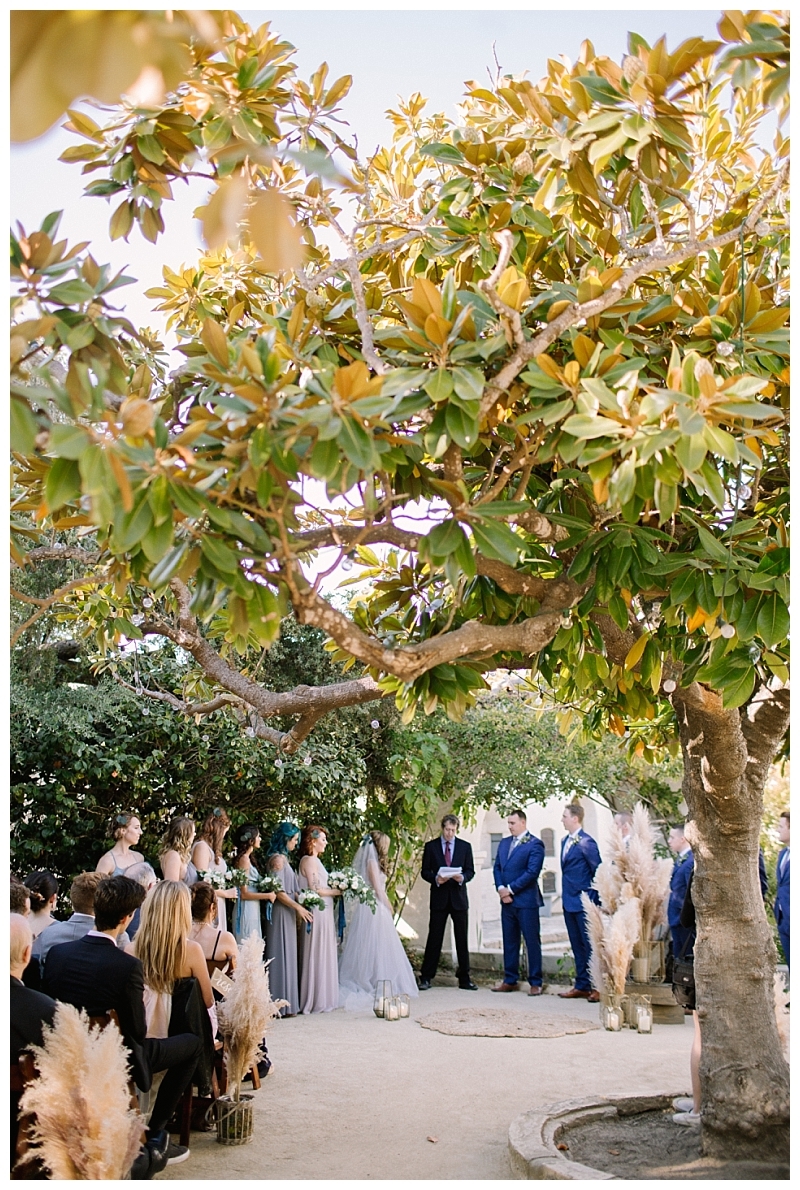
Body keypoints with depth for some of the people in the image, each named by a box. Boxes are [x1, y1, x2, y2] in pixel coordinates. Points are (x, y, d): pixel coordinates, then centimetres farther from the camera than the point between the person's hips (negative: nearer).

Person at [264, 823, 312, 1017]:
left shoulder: (283, 858, 15)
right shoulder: (278, 859, -14)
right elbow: (278, 891, -18)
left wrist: (298, 910, 12)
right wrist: (298, 907, -13)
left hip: (288, 912, 9)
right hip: (280, 913, -9)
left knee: (287, 956, 11)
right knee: (281, 956, -4)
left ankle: (285, 1002, 15)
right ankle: (282, 1004, 1)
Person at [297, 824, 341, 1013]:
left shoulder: (315, 860, 16)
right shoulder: (309, 860, -13)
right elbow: (315, 890, -18)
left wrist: (336, 889, 7)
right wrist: (337, 891, -9)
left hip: (324, 913, 10)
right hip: (317, 913, -10)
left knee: (324, 956, 13)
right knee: (317, 956, -3)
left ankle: (322, 999, 19)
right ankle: (318, 1001, 4)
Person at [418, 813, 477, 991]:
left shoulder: (465, 846, 7)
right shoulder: (430, 846, 4)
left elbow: (470, 871, 6)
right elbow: (425, 871, 3)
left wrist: (462, 877, -15)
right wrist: (436, 879, -16)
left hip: (459, 898, 1)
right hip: (439, 898, -1)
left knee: (462, 940, 5)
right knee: (434, 938, 1)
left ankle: (464, 979, 13)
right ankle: (426, 977, 8)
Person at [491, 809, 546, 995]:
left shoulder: (535, 844, -8)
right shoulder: (504, 843, 15)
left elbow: (532, 872, -15)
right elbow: (497, 867, 13)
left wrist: (510, 889, -14)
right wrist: (500, 888, -4)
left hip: (526, 901, -7)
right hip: (507, 900, 7)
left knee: (532, 942, 0)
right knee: (509, 942, 11)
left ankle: (535, 983, 6)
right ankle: (510, 980, 18)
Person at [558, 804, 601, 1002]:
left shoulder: (586, 842, -14)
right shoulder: (565, 841, 11)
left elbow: (597, 872, -13)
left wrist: (593, 900, -11)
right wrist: (566, 895, 13)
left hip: (584, 903, -8)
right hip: (569, 902, 8)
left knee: (590, 946, -2)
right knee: (577, 947, 13)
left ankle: (597, 987, 5)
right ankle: (582, 986, 19)